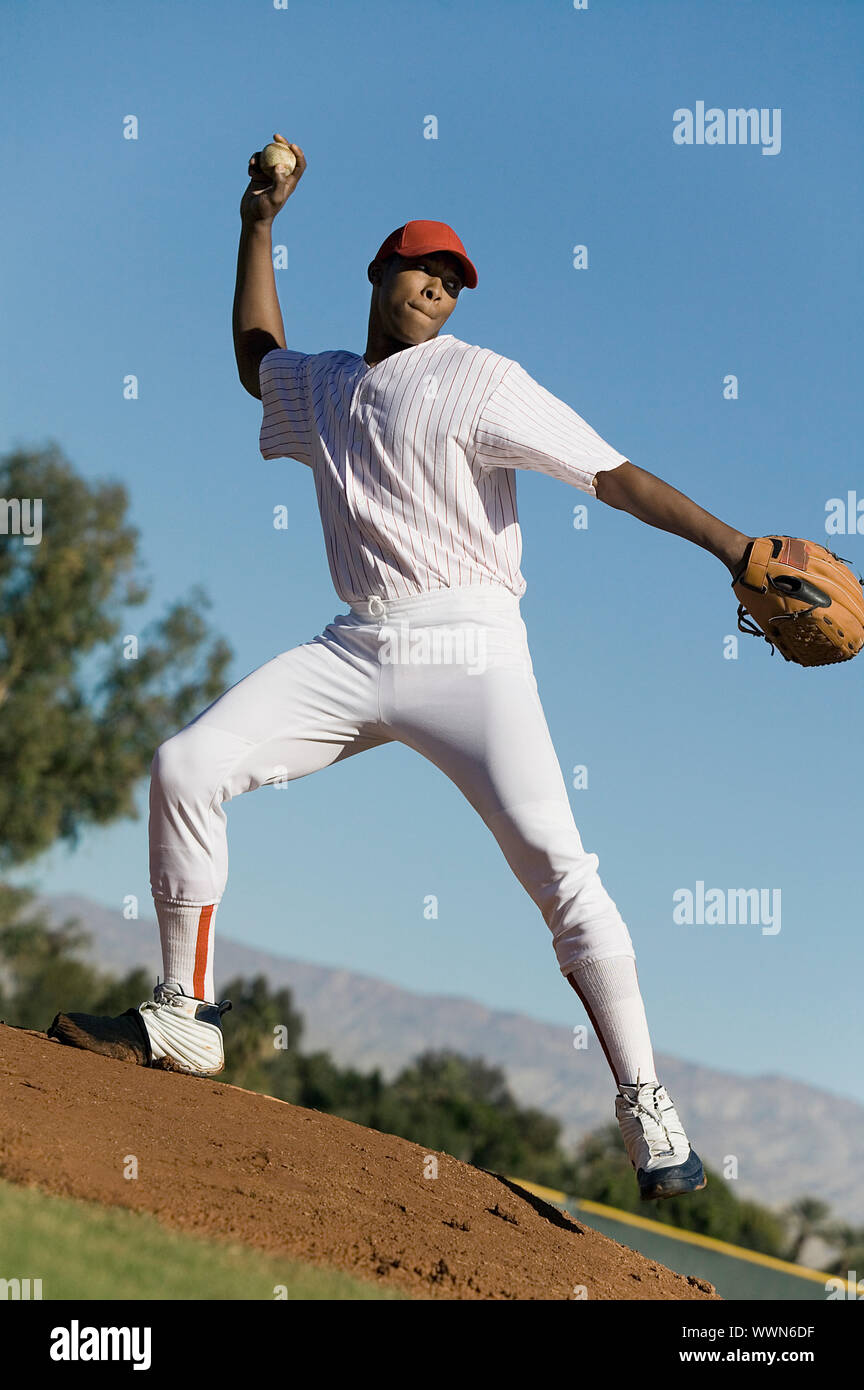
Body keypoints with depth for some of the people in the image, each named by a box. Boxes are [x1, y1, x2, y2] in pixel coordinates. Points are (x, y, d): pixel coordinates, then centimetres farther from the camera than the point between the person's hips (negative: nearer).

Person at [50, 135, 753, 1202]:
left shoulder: (478, 380, -2)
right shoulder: (325, 387, 19)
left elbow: (612, 474, -10)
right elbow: (257, 361, 42)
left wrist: (728, 542, -22)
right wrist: (258, 225, 37)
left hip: (467, 650, -6)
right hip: (356, 651, 6)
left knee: (556, 864, -18)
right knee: (186, 765, -6)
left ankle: (646, 1112, -10)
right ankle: (185, 1021, 5)